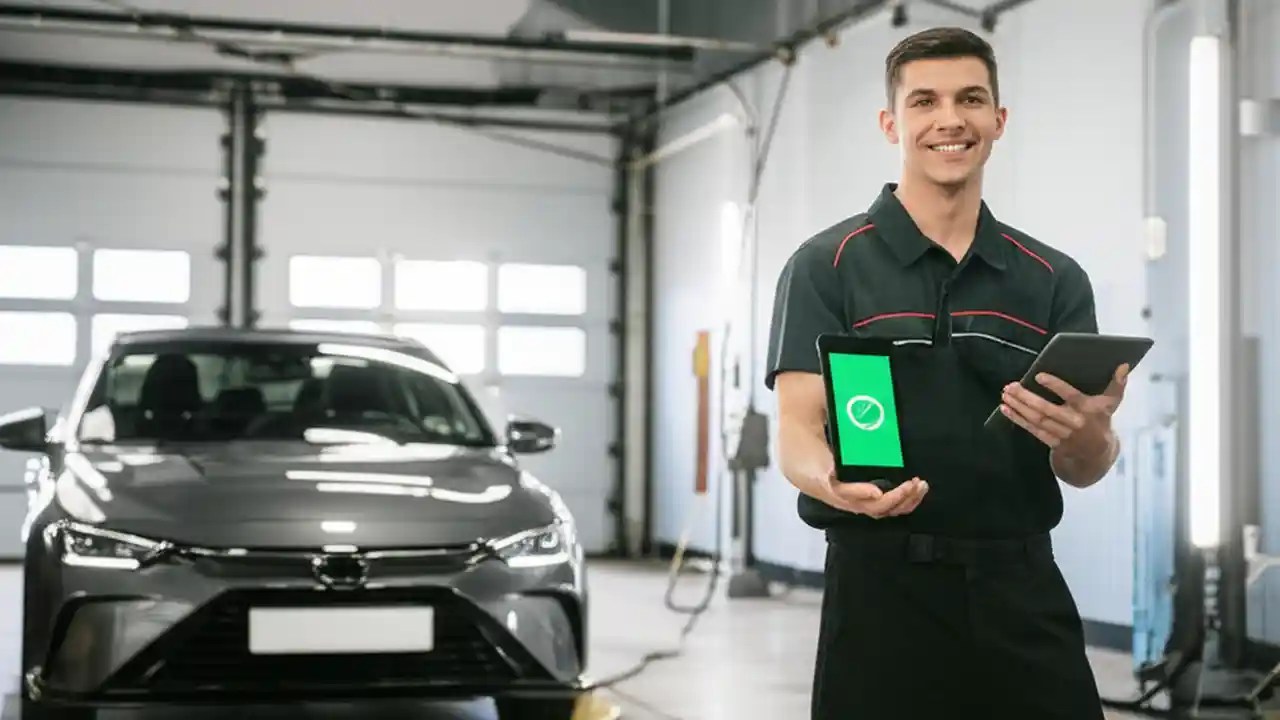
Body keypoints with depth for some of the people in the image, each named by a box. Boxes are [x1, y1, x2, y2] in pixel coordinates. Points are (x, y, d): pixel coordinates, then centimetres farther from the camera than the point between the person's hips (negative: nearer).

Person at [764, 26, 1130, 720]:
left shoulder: (1055, 279, 8)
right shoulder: (827, 265, 0)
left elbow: (1085, 469, 5)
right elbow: (798, 435, -8)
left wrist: (1085, 435, -19)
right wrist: (836, 482, -31)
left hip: (1024, 590, 3)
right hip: (882, 585, -3)